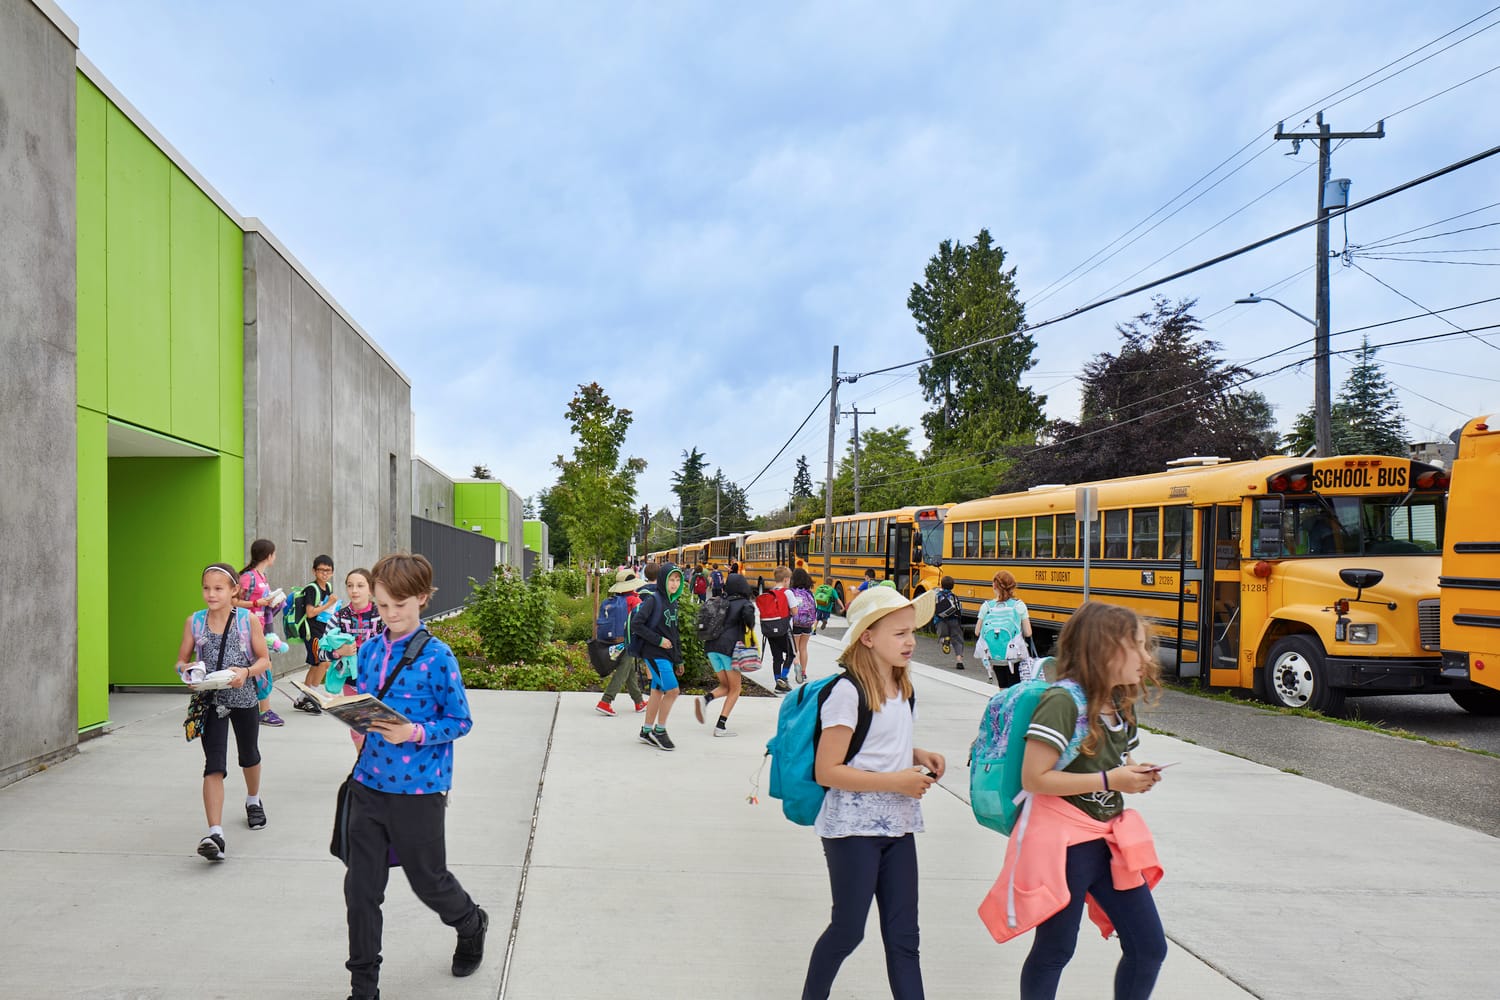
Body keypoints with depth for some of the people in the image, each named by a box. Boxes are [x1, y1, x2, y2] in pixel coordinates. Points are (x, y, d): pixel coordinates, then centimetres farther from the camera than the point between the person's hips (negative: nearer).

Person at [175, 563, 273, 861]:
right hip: (211, 701, 0)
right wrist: (187, 672, -18)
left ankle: (253, 801, 51)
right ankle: (215, 833, -18)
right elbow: (181, 660, 5)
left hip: (244, 699, 1)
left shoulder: (248, 620, -8)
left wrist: (247, 671, -23)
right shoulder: (194, 622, -3)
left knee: (249, 755, 23)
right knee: (214, 766, -13)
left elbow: (265, 660, -3)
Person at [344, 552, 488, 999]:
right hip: (368, 783, 5)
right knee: (360, 888, 6)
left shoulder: (437, 656, -13)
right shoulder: (369, 650, 5)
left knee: (428, 880, 12)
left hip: (418, 790, -5)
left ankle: (472, 924, 44)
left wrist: (416, 734, -24)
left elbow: (460, 721, -10)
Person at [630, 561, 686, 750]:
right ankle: (659, 730, 3)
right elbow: (636, 624, -18)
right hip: (654, 654, -8)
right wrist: (659, 640, -17)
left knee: (658, 692, 12)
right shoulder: (653, 599, -12)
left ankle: (647, 731, 21)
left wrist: (678, 659, 19)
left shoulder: (673, 602, 13)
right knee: (672, 691, -10)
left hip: (667, 655, 8)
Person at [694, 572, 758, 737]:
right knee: (735, 689, 8)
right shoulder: (745, 603, -1)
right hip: (730, 647, -6)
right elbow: (748, 614, -22)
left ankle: (705, 699, -13)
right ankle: (721, 726, -4)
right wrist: (750, 628, -4)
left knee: (725, 686, 18)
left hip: (712, 647, 6)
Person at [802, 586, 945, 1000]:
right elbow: (826, 771, -19)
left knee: (903, 934, 7)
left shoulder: (902, 689, 6)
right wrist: (896, 782, -21)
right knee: (847, 930, 5)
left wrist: (918, 755, 2)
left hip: (897, 826, 7)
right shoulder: (848, 691, -17)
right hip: (853, 827, -7)